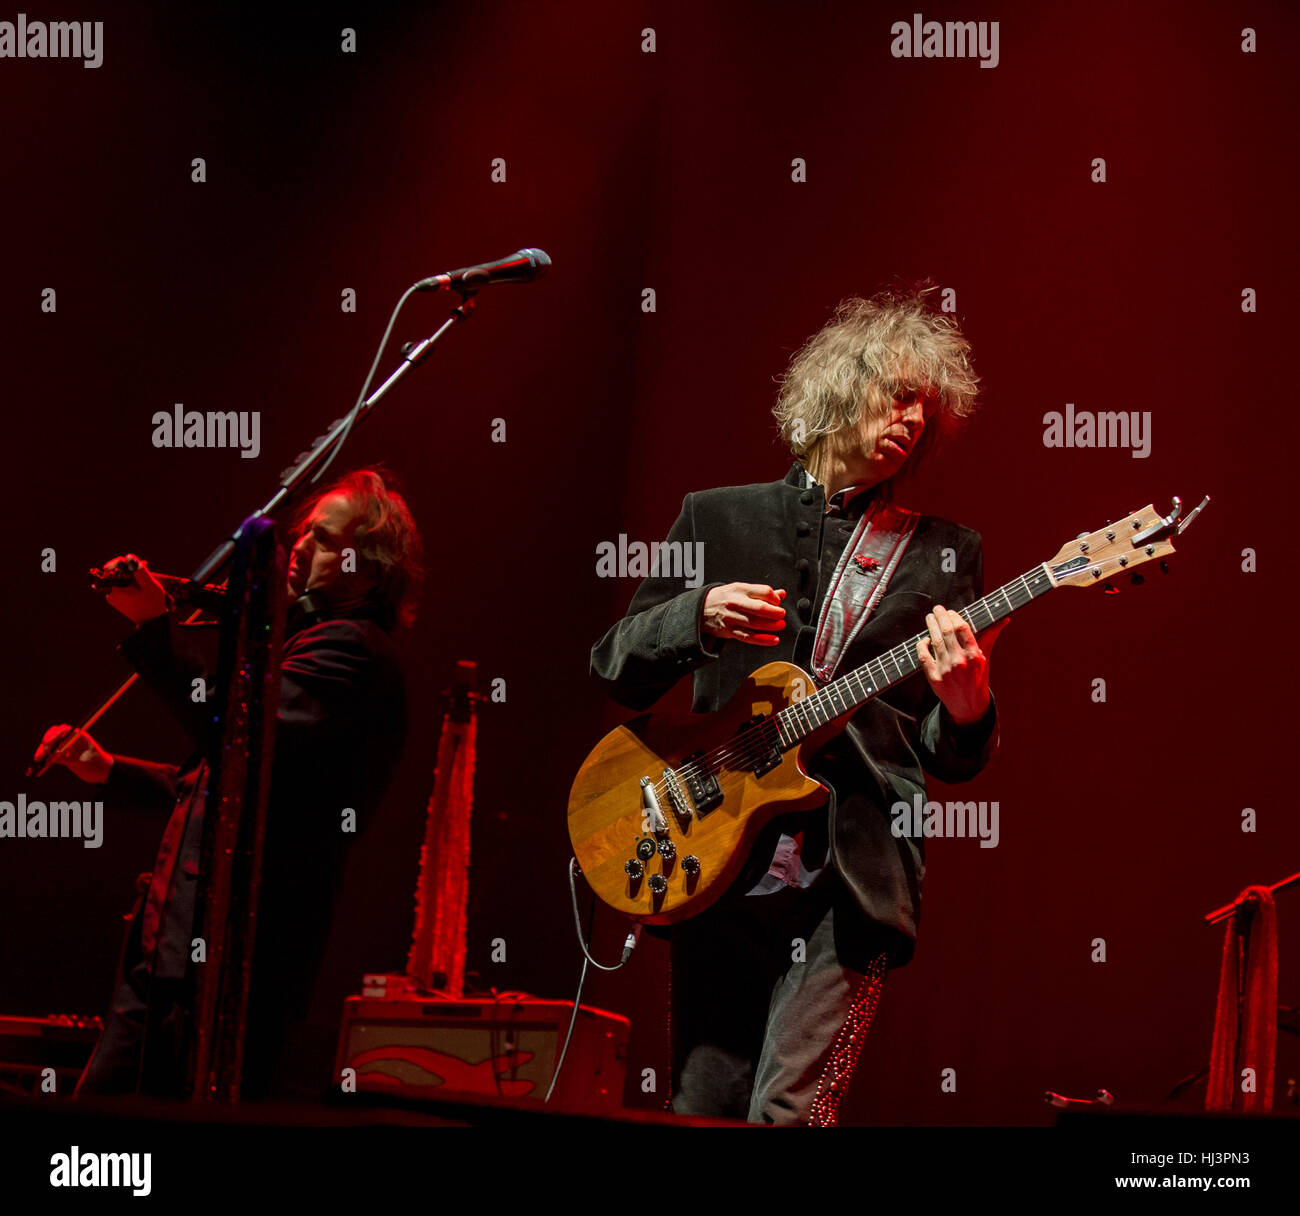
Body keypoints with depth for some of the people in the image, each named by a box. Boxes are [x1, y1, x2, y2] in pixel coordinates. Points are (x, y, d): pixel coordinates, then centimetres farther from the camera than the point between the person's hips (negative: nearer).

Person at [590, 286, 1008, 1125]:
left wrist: (965, 708, -15)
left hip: (853, 877, -2)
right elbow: (614, 669, 11)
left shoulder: (944, 556, 11)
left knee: (788, 1111, -18)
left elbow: (955, 763, 9)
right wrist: (697, 618, -9)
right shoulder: (718, 519, 13)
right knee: (702, 1107, 4)